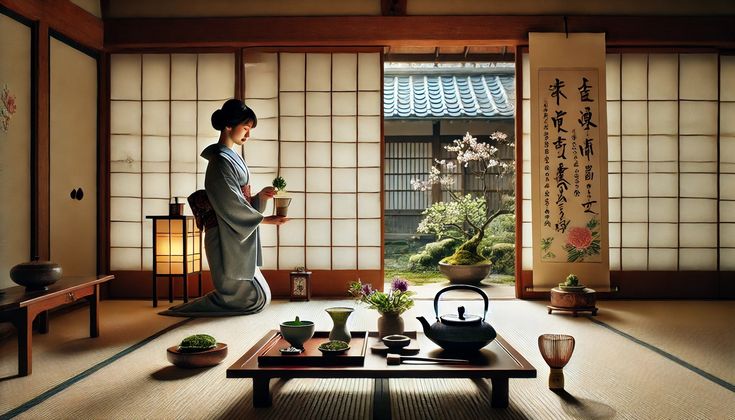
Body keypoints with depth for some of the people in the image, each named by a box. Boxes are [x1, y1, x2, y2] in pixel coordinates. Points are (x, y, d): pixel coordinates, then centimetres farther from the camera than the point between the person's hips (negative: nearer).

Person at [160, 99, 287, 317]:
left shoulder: (232, 157, 14)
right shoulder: (221, 162, -17)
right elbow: (232, 206, -19)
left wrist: (261, 196, -2)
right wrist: (265, 219, -13)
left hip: (238, 241, 10)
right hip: (228, 242, -10)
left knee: (259, 295, 16)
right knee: (257, 298, 0)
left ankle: (187, 308, 20)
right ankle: (187, 309, 5)